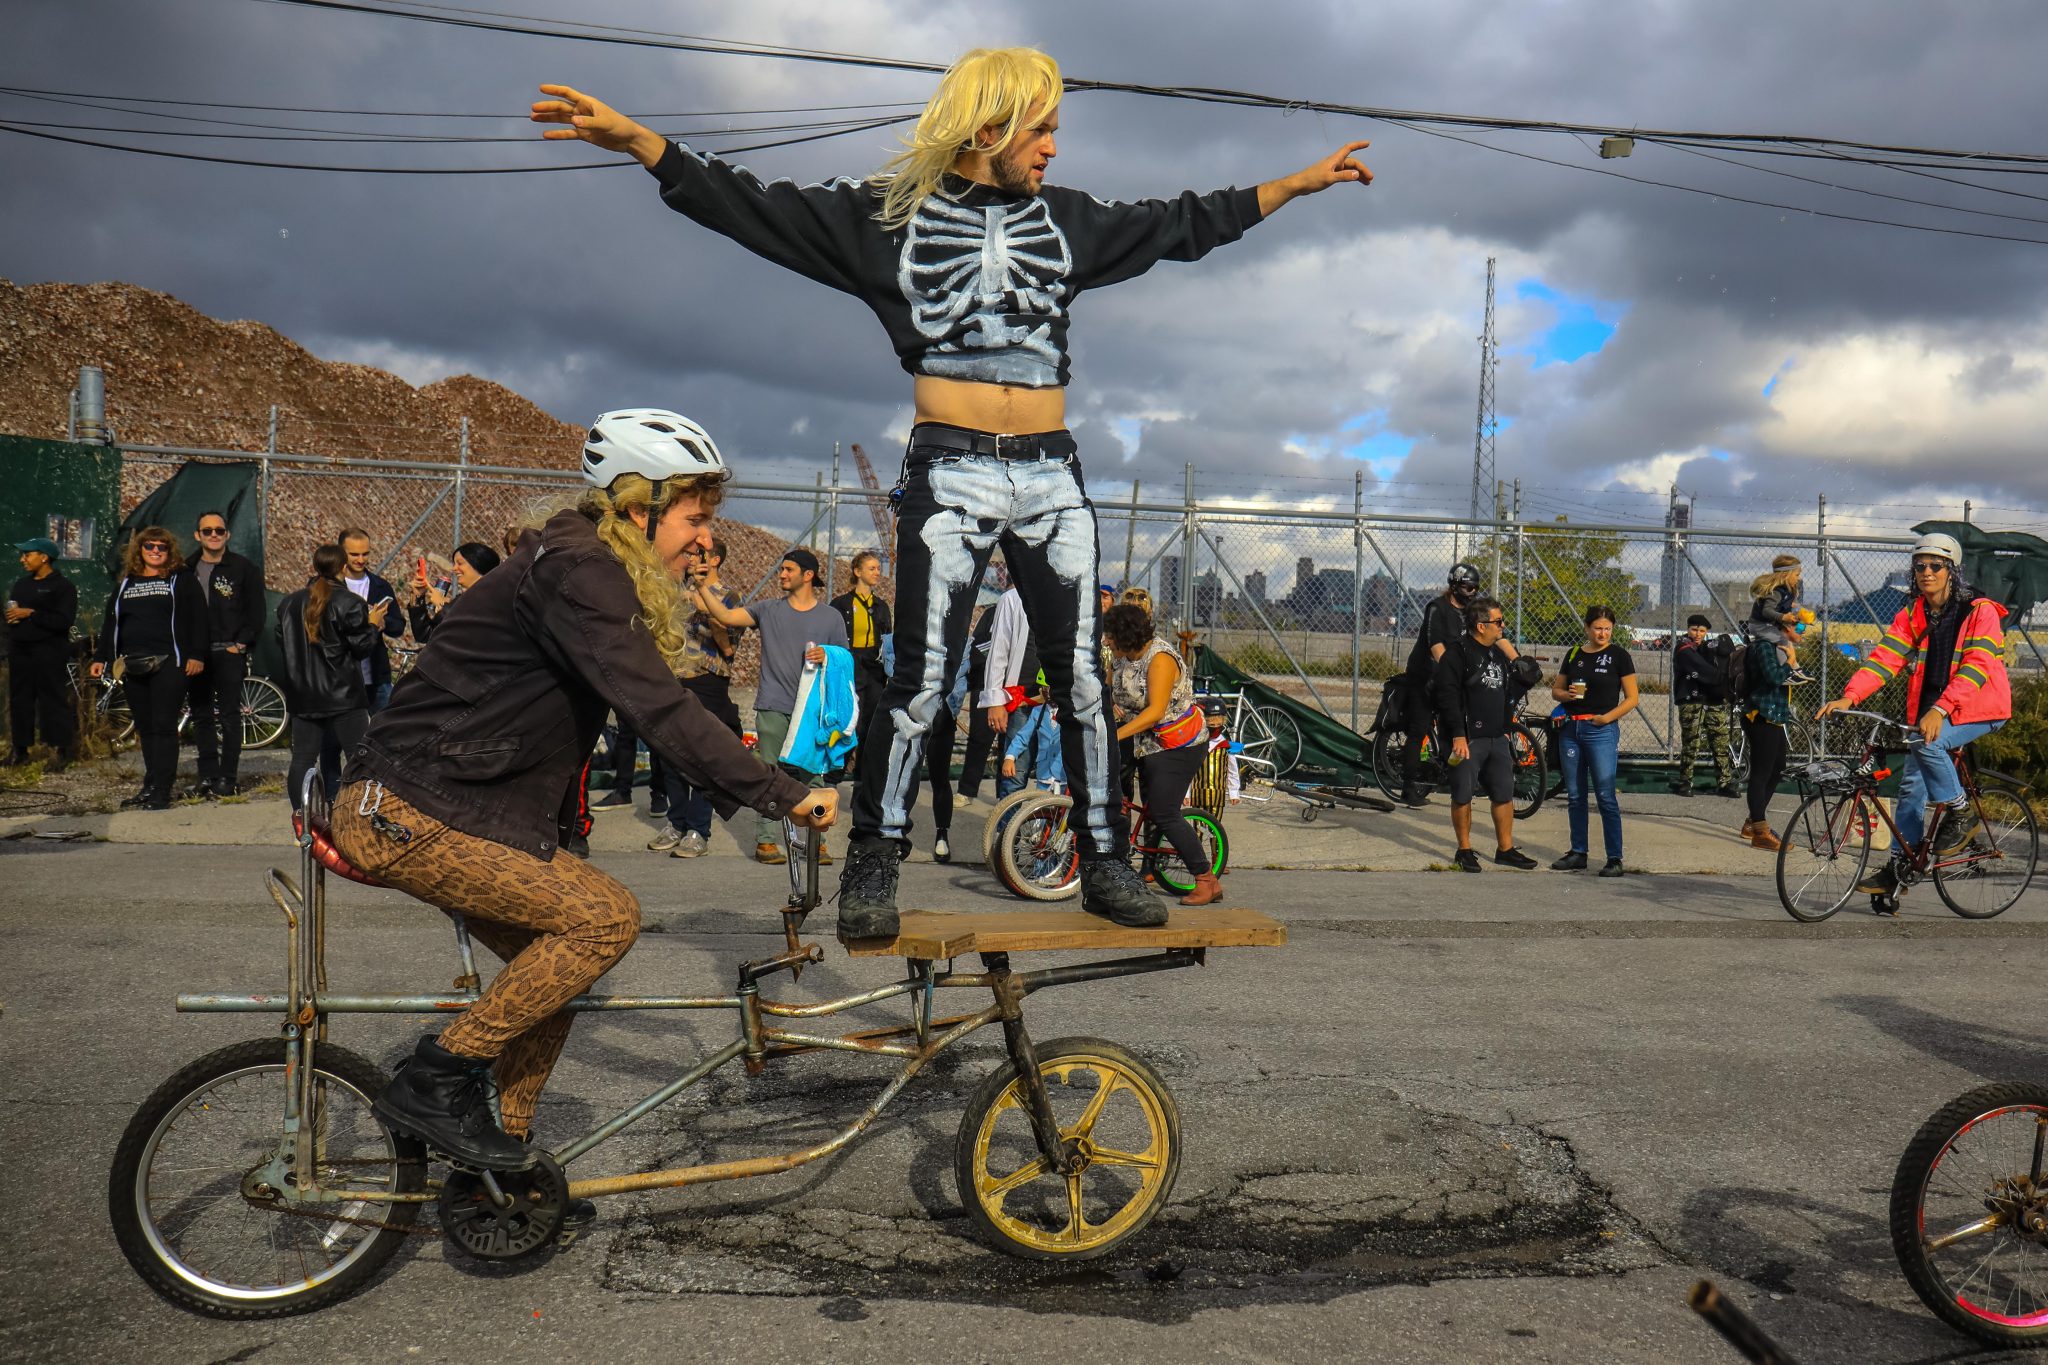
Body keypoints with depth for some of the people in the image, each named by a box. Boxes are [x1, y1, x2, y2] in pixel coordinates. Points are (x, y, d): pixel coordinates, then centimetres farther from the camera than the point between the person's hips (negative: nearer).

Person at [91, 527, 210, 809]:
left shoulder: (182, 579, 4)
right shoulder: (125, 583, 19)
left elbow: (198, 619, -2)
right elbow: (110, 622, 22)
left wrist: (196, 655, -11)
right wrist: (100, 658, 16)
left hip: (168, 663, -5)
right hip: (133, 666, 5)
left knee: (163, 727, -8)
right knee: (145, 728, 9)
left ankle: (162, 792, -8)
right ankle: (150, 786, 16)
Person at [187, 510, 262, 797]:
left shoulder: (243, 568, 0)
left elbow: (256, 611, 0)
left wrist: (240, 643, -9)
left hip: (229, 653, -4)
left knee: (229, 715, -3)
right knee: (201, 716, 7)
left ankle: (229, 776, 1)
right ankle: (207, 776, 14)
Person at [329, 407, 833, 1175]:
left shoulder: (590, 571, 13)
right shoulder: (575, 571, -19)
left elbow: (653, 705, 17)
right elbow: (657, 710, -28)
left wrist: (752, 790, 11)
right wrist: (784, 796, -26)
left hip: (468, 810, 10)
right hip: (403, 815, -10)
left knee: (554, 955, 13)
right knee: (606, 917, -17)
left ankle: (503, 1157, 25)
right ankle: (434, 1082, -6)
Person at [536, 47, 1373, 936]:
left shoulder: (1066, 219, 16)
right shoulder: (887, 213, 4)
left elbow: (1178, 227, 25)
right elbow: (754, 207, 1)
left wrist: (1297, 184, 29)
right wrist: (635, 141, -8)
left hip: (1052, 473, 4)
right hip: (950, 474, -4)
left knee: (1081, 675, 4)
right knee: (920, 679, -6)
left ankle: (1103, 859, 14)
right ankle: (873, 861, 8)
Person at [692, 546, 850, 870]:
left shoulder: (830, 617, 9)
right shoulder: (768, 610, 10)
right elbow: (726, 617, 2)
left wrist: (825, 657, -10)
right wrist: (701, 588, -7)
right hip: (773, 708, 0)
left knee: (813, 776, 0)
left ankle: (816, 840, 6)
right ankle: (766, 840, 6)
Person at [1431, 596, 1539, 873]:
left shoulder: (1499, 654, 15)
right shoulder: (1456, 652, -11)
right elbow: (1447, 695, -17)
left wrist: (1505, 728, 21)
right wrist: (1457, 735, -21)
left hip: (1497, 738, 7)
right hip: (1467, 738, -7)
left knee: (1505, 794, 8)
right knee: (1463, 796, 1)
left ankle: (1505, 849, 19)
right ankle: (1464, 850, 12)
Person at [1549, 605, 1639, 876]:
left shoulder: (1618, 655, -1)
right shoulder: (1573, 654, 11)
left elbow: (1632, 698, -1)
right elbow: (1555, 690, 16)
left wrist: (1608, 716, -14)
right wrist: (1567, 695, -6)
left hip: (1602, 731, -5)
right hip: (1570, 729, 5)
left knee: (1606, 797, -7)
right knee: (1575, 796, 9)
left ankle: (1614, 858, -3)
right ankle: (1578, 854, 18)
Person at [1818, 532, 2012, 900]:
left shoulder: (1980, 611, -11)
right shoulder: (1912, 614, 4)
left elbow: (1976, 667, -22)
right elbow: (1885, 656, -8)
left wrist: (1941, 709, -36)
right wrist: (1848, 696, -24)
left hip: (1979, 708, -5)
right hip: (1931, 709, 5)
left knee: (1928, 744, -30)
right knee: (1912, 784, 2)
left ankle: (1958, 814, -7)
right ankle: (1898, 867, 9)